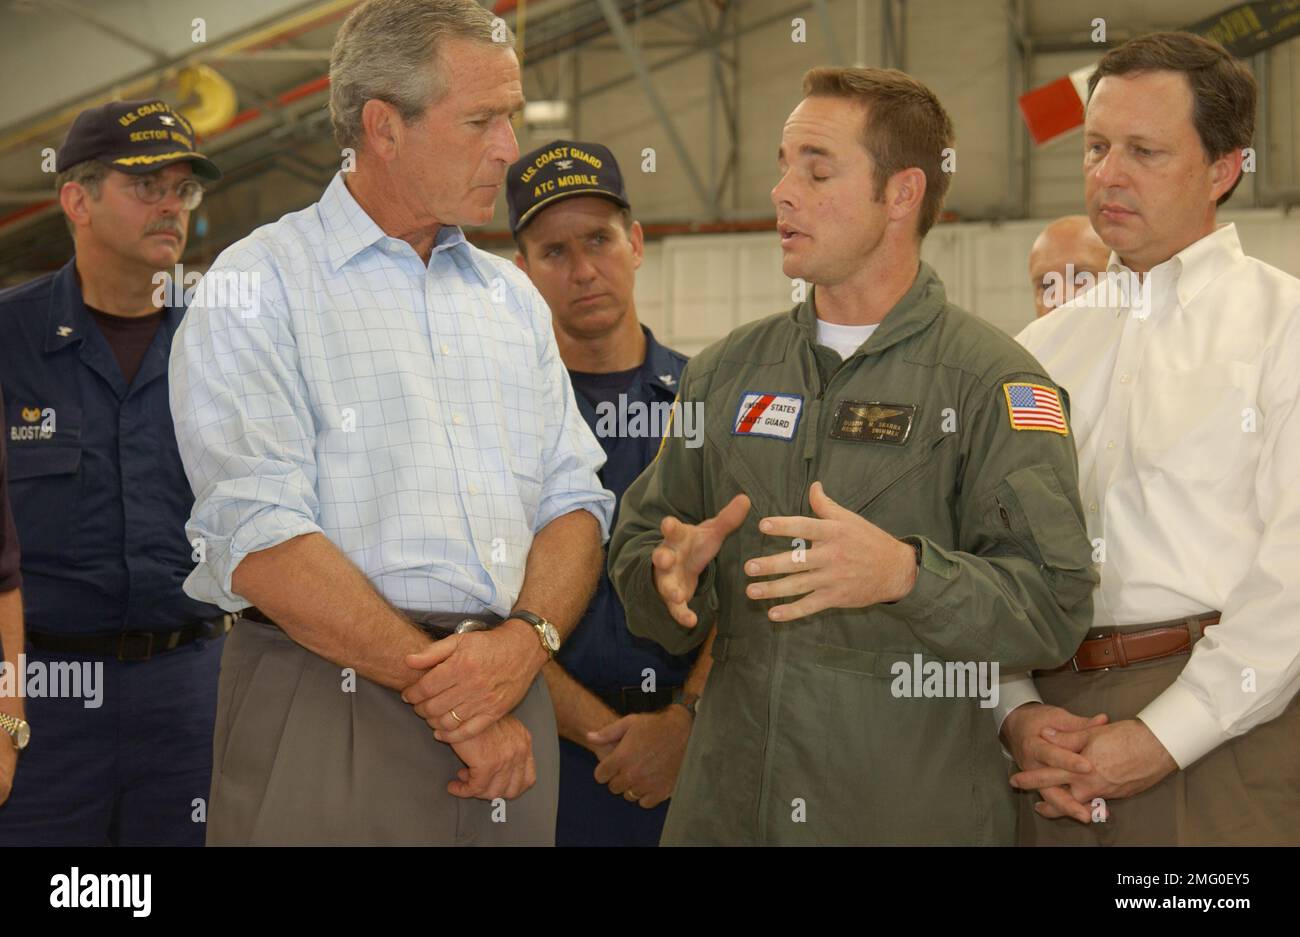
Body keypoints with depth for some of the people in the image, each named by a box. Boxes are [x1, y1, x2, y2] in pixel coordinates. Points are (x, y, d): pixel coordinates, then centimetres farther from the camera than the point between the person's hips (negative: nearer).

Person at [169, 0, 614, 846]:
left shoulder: (513, 296, 16)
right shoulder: (260, 287, -4)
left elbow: (575, 501, 10)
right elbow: (263, 546, -14)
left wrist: (526, 641, -11)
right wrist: (443, 695, -14)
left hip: (513, 710, 5)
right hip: (329, 711, -5)